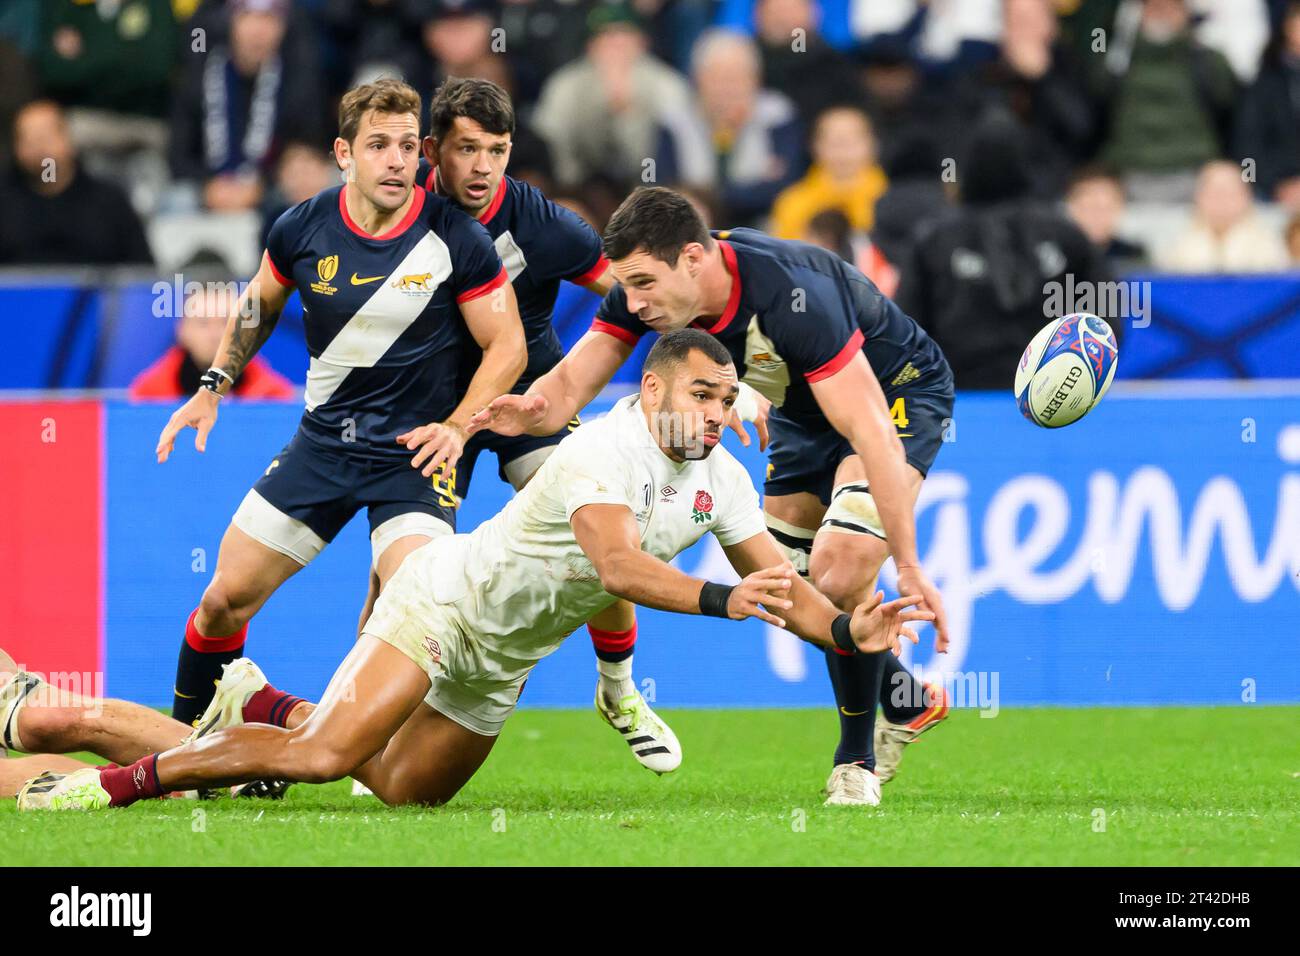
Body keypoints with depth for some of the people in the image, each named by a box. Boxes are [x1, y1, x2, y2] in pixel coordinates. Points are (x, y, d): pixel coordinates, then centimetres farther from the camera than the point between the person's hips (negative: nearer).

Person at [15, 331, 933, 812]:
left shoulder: (721, 480, -1)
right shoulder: (606, 449, -26)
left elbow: (777, 580, 1)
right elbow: (617, 564, -40)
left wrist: (846, 630, -17)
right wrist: (721, 601, -51)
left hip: (502, 660, 9)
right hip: (444, 601, -8)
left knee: (404, 788, 11)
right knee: (325, 758, -23)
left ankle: (269, 712, 31)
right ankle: (118, 781, -14)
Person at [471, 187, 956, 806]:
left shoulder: (792, 298, -41)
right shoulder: (644, 286, -21)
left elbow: (873, 436, -41)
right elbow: (568, 384, -20)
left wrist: (908, 568, -43)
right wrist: (527, 412, -46)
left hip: (900, 392, -8)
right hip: (804, 411, 8)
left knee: (838, 576, -22)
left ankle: (856, 762, -4)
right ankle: (907, 702, 33)